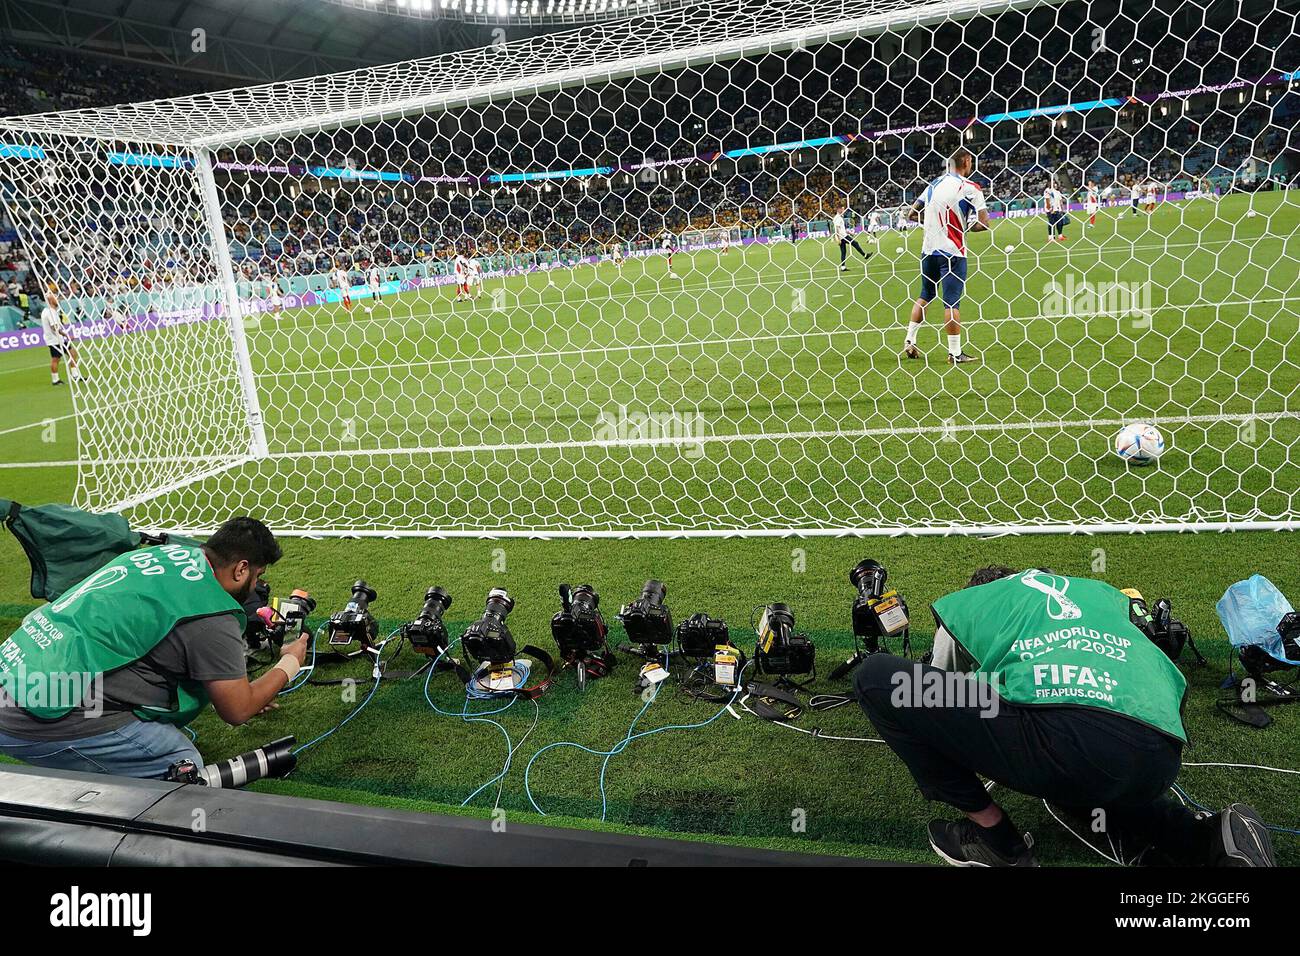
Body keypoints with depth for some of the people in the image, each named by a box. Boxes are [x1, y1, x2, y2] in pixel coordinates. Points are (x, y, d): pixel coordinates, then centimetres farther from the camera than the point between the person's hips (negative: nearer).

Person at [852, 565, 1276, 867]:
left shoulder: (962, 604, 26)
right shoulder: (1098, 590, 36)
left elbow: (939, 694, 39)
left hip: (1067, 734, -7)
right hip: (1164, 759, 7)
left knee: (876, 677, 5)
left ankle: (996, 838, 12)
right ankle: (1210, 837, 15)